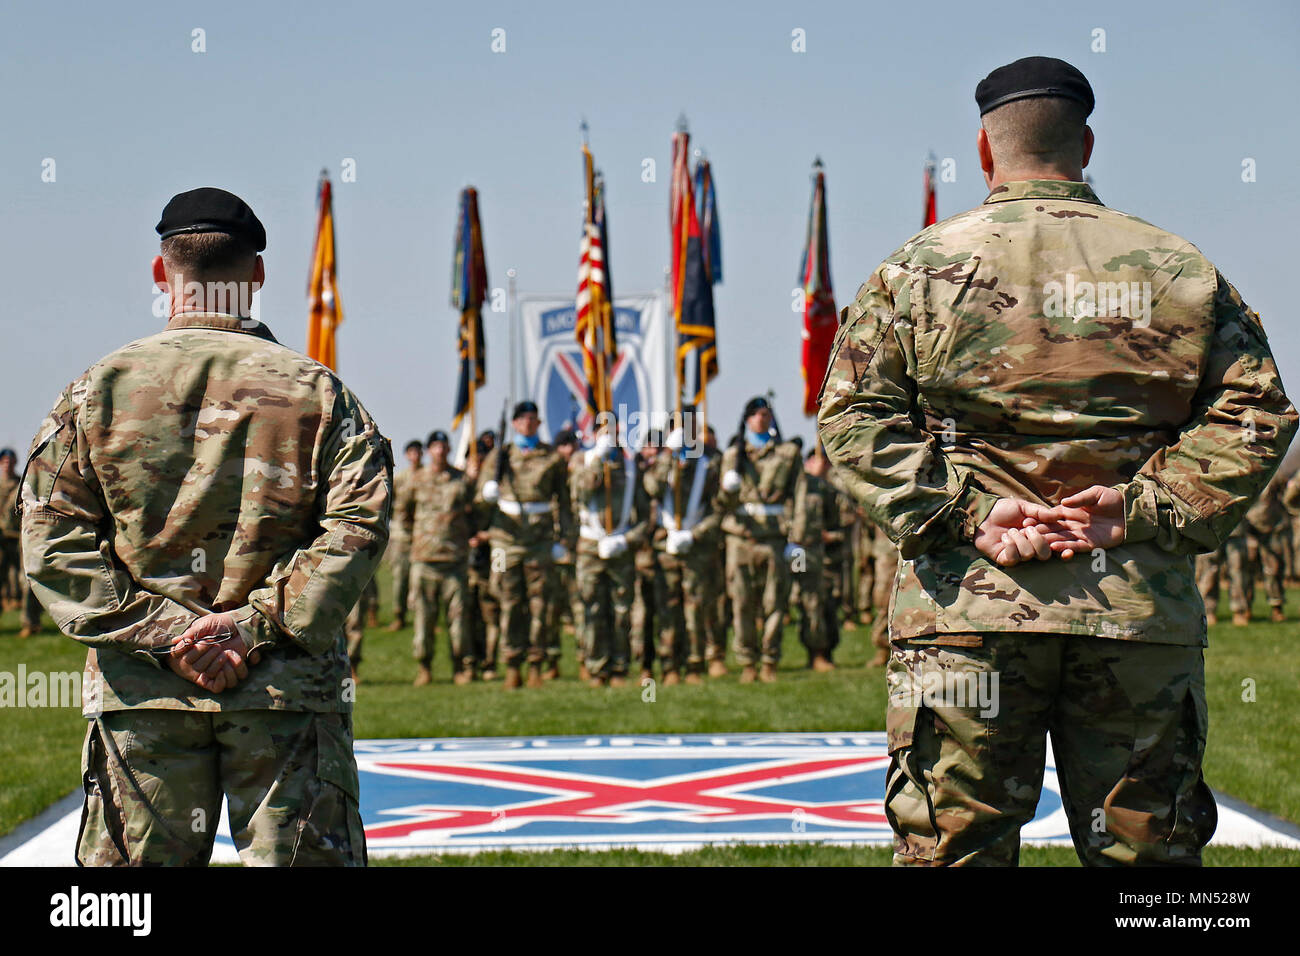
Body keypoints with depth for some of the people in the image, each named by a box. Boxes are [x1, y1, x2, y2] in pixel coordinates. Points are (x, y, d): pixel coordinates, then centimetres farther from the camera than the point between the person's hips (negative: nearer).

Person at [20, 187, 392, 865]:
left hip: (141, 692, 1)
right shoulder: (314, 389, 3)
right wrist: (255, 624, -10)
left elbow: (50, 542, -1)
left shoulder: (97, 389, 6)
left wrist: (162, 630, -5)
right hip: (288, 687, -1)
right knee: (303, 858, 4)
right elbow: (357, 527, -8)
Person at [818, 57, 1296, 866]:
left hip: (968, 611, -1)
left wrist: (967, 514, -7)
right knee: (1149, 853, 9)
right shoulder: (1181, 269, 9)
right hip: (1144, 616, 1)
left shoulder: (920, 267, 6)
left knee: (954, 847, 4)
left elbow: (855, 417, -2)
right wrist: (1143, 510, -4)